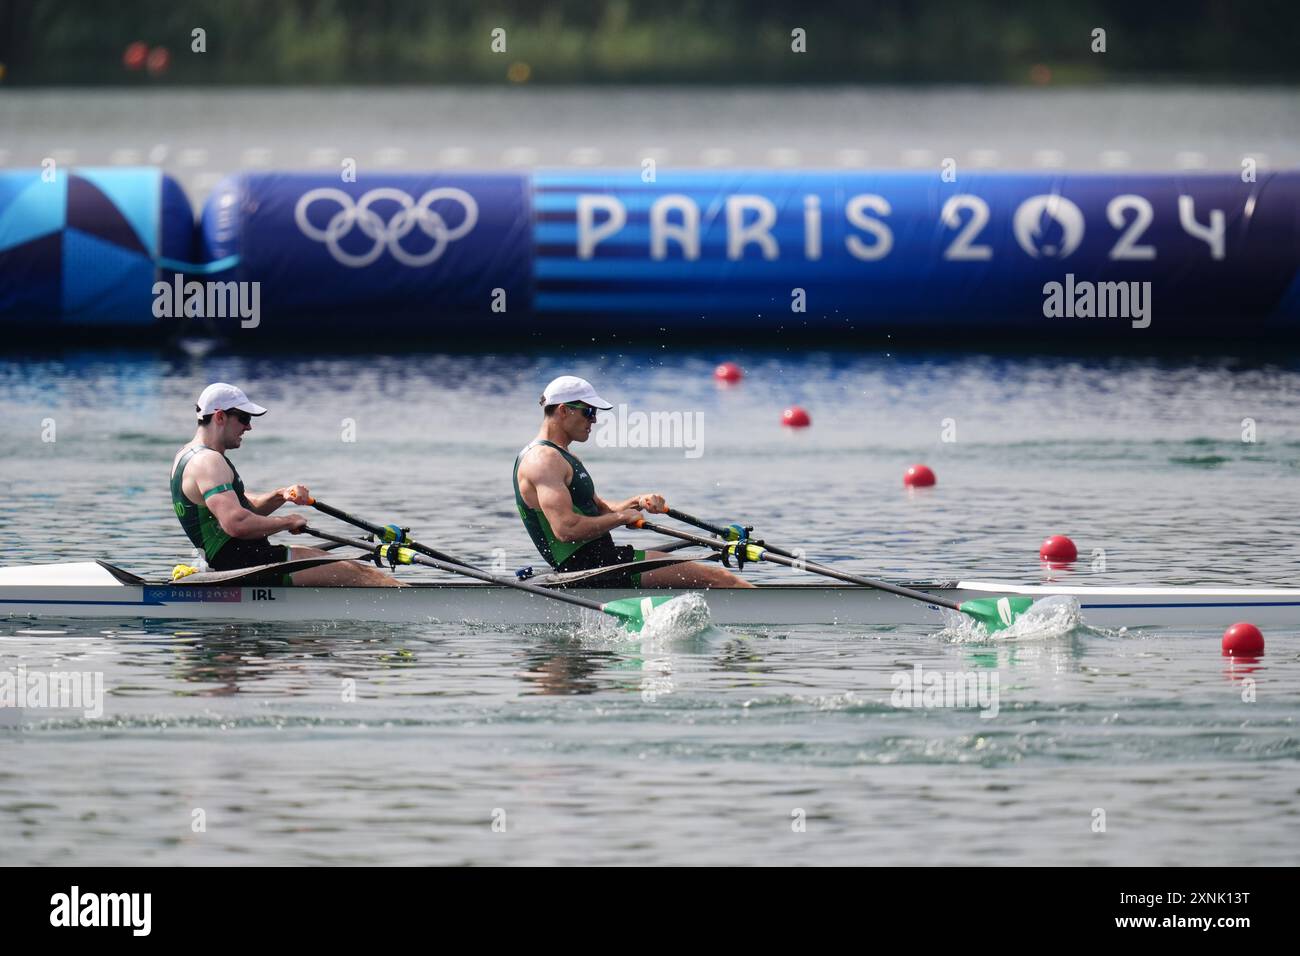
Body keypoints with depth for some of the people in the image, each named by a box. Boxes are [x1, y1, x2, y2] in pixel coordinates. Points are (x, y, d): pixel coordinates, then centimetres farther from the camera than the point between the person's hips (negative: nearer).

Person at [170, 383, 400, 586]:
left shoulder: (189, 456, 16)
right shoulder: (208, 462, -18)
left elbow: (247, 508, 23)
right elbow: (236, 523, -30)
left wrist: (281, 495, 3)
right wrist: (288, 522, -15)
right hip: (243, 562, -10)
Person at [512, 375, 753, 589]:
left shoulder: (565, 457, 20)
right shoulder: (543, 460, -14)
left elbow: (600, 512, 24)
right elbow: (566, 529, -25)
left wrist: (637, 503, 4)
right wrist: (622, 517, -13)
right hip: (592, 567, -11)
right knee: (716, 578, -12)